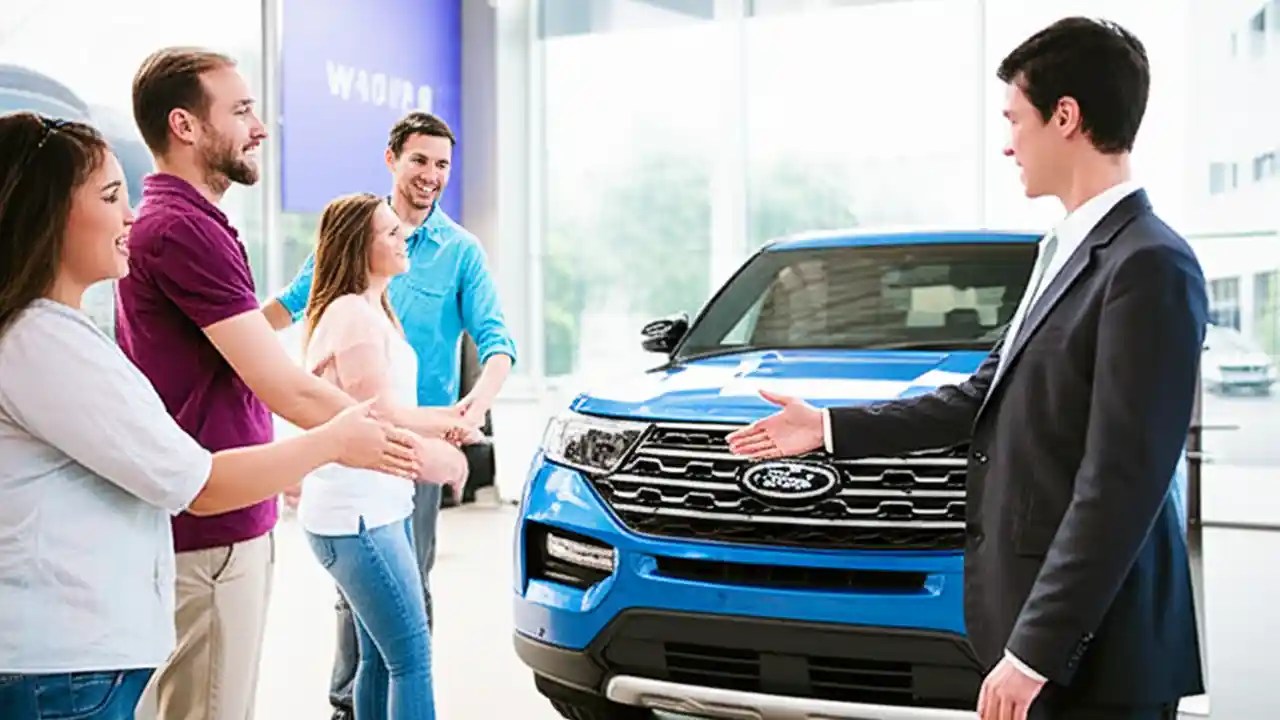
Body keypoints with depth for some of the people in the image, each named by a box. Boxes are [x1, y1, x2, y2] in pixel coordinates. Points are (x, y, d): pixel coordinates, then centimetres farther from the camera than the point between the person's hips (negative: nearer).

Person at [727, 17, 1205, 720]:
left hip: (1092, 644, -9)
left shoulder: (1149, 266, -18)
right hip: (1029, 609, 9)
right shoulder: (1064, 247, 13)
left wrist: (1033, 650, -22)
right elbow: (982, 397, 17)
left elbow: (1121, 485, -22)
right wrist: (831, 427, 18)